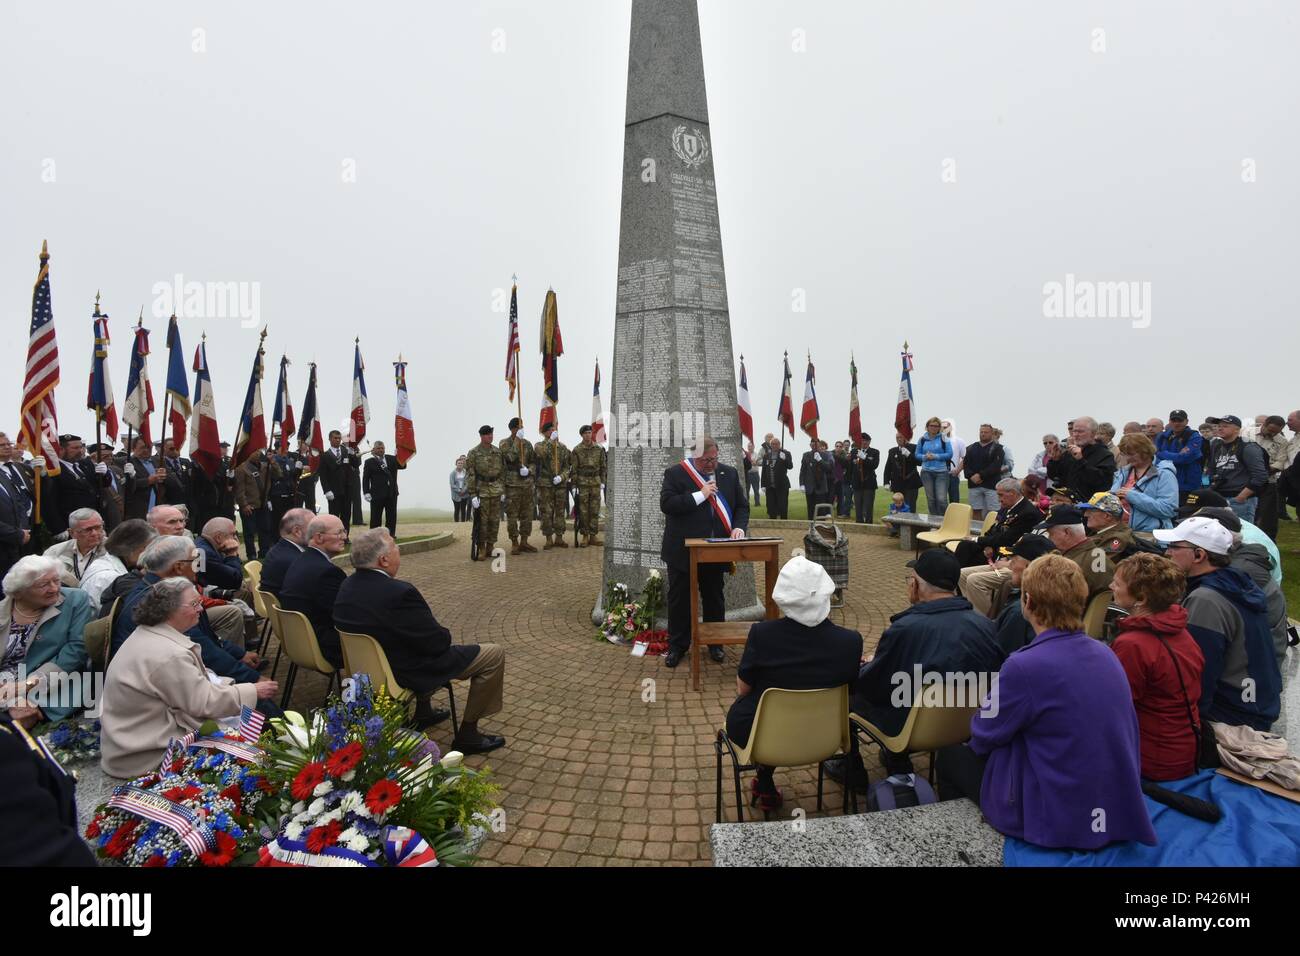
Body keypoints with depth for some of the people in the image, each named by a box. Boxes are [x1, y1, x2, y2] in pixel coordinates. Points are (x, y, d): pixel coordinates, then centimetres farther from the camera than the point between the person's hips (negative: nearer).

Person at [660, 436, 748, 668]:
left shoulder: (729, 473, 5)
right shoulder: (675, 473, -7)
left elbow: (742, 505, 9)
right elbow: (666, 504, -17)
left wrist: (739, 527, -10)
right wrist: (700, 495, -21)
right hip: (683, 550, -3)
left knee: (714, 598, 13)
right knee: (679, 599, 6)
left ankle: (715, 643, 28)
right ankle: (677, 645, 19)